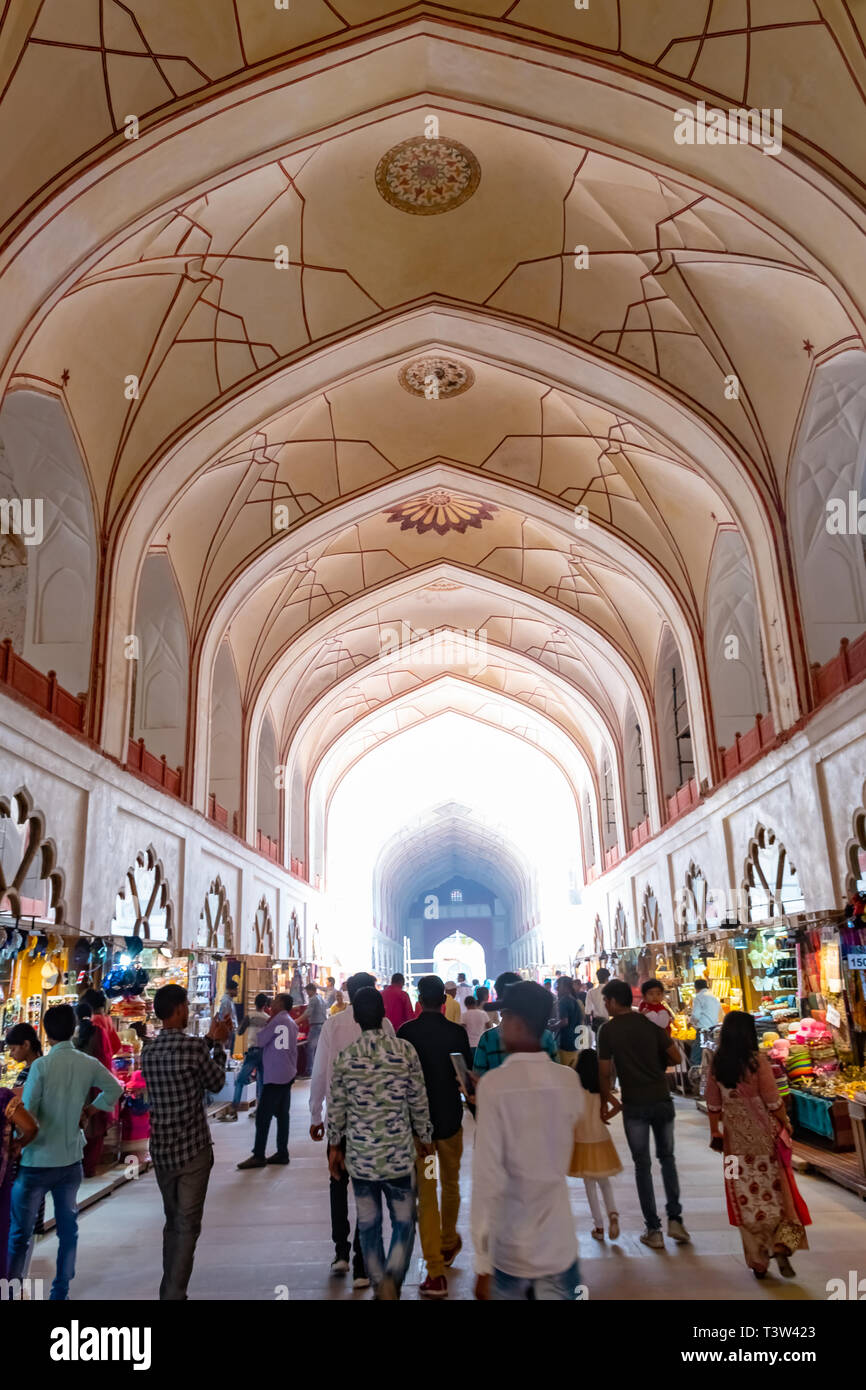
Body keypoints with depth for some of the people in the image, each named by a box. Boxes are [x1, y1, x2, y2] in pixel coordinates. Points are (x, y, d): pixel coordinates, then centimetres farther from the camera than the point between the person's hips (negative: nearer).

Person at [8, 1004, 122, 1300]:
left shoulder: (41, 1065, -16)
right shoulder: (89, 1064, -3)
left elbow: (25, 1114, -14)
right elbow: (115, 1090, 10)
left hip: (38, 1161, -4)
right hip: (71, 1159, 4)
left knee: (19, 1233, 10)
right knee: (68, 1228, 14)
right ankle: (60, 1293, 21)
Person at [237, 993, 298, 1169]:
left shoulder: (278, 1020, -12)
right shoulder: (292, 1023, 15)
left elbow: (260, 1041, -10)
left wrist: (268, 1021, 0)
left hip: (274, 1075, -9)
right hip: (287, 1075, 9)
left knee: (263, 1115, -5)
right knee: (282, 1114, 9)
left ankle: (258, 1156, -4)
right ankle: (282, 1153, 11)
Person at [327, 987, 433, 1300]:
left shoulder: (344, 1058, -5)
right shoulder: (405, 1050, -9)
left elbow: (336, 1108, 2)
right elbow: (419, 1100, -1)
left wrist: (334, 1146, 17)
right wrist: (424, 1136, 14)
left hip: (360, 1156, 2)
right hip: (399, 1155, -1)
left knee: (368, 1226, 17)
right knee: (404, 1223, 11)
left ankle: (380, 1286, 25)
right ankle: (392, 1281, -9)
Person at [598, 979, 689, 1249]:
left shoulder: (608, 1030, -6)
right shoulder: (650, 1023, 0)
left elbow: (604, 1072, -4)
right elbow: (676, 1058, 0)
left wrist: (605, 1102, 10)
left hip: (634, 1105, -2)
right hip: (662, 1100, 3)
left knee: (642, 1164, 9)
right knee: (667, 1158, 19)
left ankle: (653, 1230, 11)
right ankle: (675, 1219, 12)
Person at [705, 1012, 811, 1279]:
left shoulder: (716, 1064, -2)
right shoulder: (758, 1060, -15)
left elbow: (712, 1104, 4)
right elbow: (772, 1101, -11)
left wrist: (715, 1132, 14)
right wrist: (786, 1124, 5)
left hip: (735, 1137, 3)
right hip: (764, 1133, -3)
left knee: (745, 1196, 10)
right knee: (777, 1189, 12)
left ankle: (757, 1262, 17)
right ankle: (782, 1245, -3)